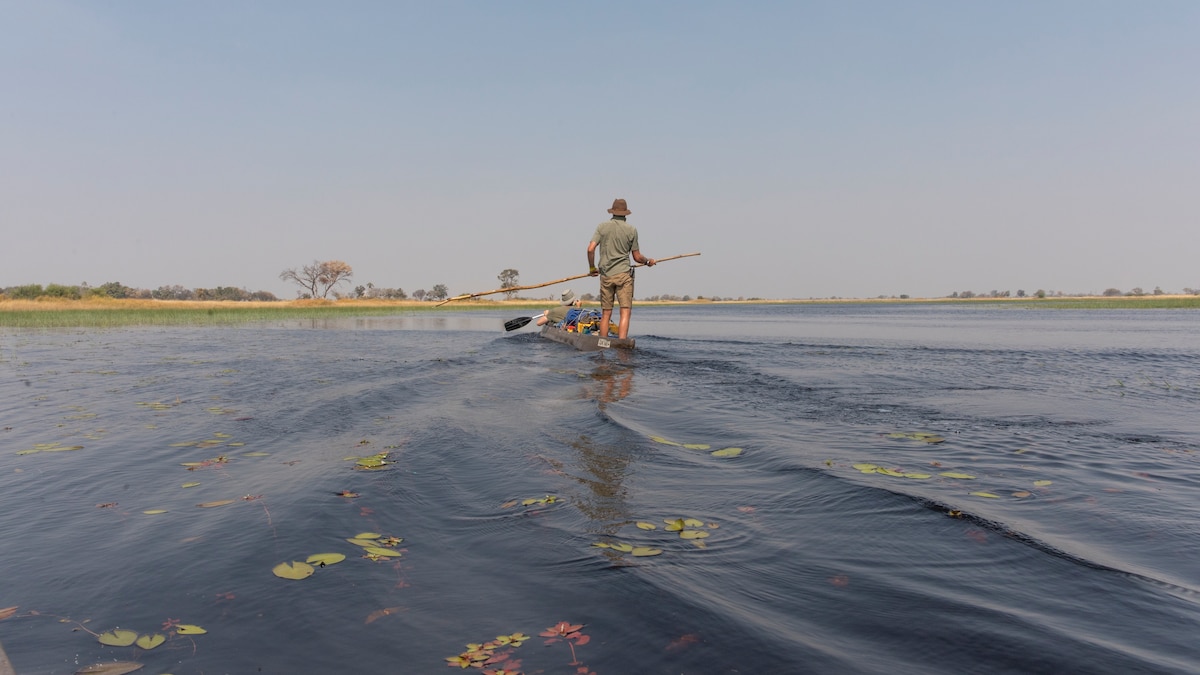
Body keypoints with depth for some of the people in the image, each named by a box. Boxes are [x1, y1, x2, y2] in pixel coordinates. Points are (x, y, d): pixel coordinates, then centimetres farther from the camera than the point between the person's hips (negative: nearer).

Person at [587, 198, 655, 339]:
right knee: (625, 312, -7)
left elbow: (591, 249, -3)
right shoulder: (631, 229, 2)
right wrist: (648, 262, 25)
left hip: (605, 275, 3)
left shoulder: (602, 227, 5)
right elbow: (637, 257, 5)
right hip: (623, 274, -3)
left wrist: (592, 268, 11)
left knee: (606, 313, 11)